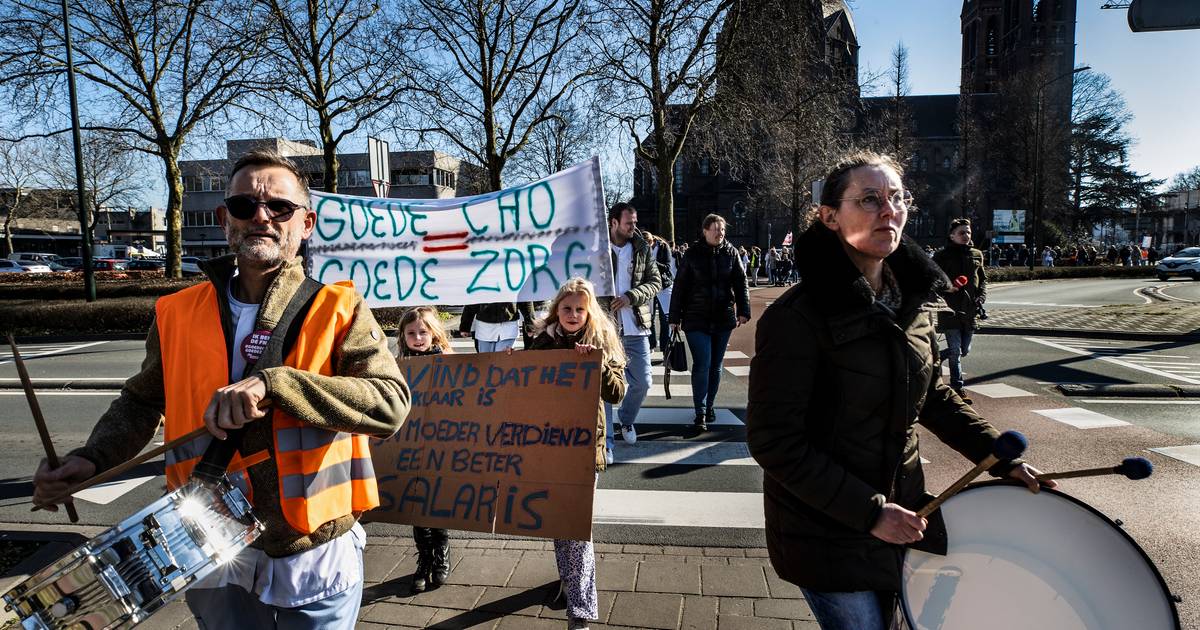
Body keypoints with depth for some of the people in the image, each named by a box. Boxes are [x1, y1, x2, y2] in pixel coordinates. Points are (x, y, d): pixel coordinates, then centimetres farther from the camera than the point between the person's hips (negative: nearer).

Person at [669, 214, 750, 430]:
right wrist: (675, 317, -2)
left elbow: (741, 282, 5)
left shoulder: (731, 253, 4)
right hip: (697, 319, -3)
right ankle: (700, 413, -5)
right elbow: (680, 286, -1)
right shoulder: (693, 254, -3)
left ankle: (709, 406, 27)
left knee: (716, 365, 12)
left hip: (723, 318, 3)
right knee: (702, 364, -9)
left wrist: (743, 310, -6)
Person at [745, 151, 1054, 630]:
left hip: (897, 511, 7)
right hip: (827, 532, -7)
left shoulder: (910, 301, 1)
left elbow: (932, 395, 14)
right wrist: (867, 511, -22)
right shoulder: (794, 318, -22)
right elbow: (774, 442, -23)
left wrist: (1000, 458, 6)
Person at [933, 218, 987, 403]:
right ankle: (958, 389, 4)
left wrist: (981, 298, 2)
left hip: (970, 311, 6)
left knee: (964, 350, 12)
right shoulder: (942, 256, -4)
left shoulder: (976, 255, 11)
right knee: (956, 351, -5)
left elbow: (983, 279, 18)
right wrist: (944, 287, -19)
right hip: (950, 310, -6)